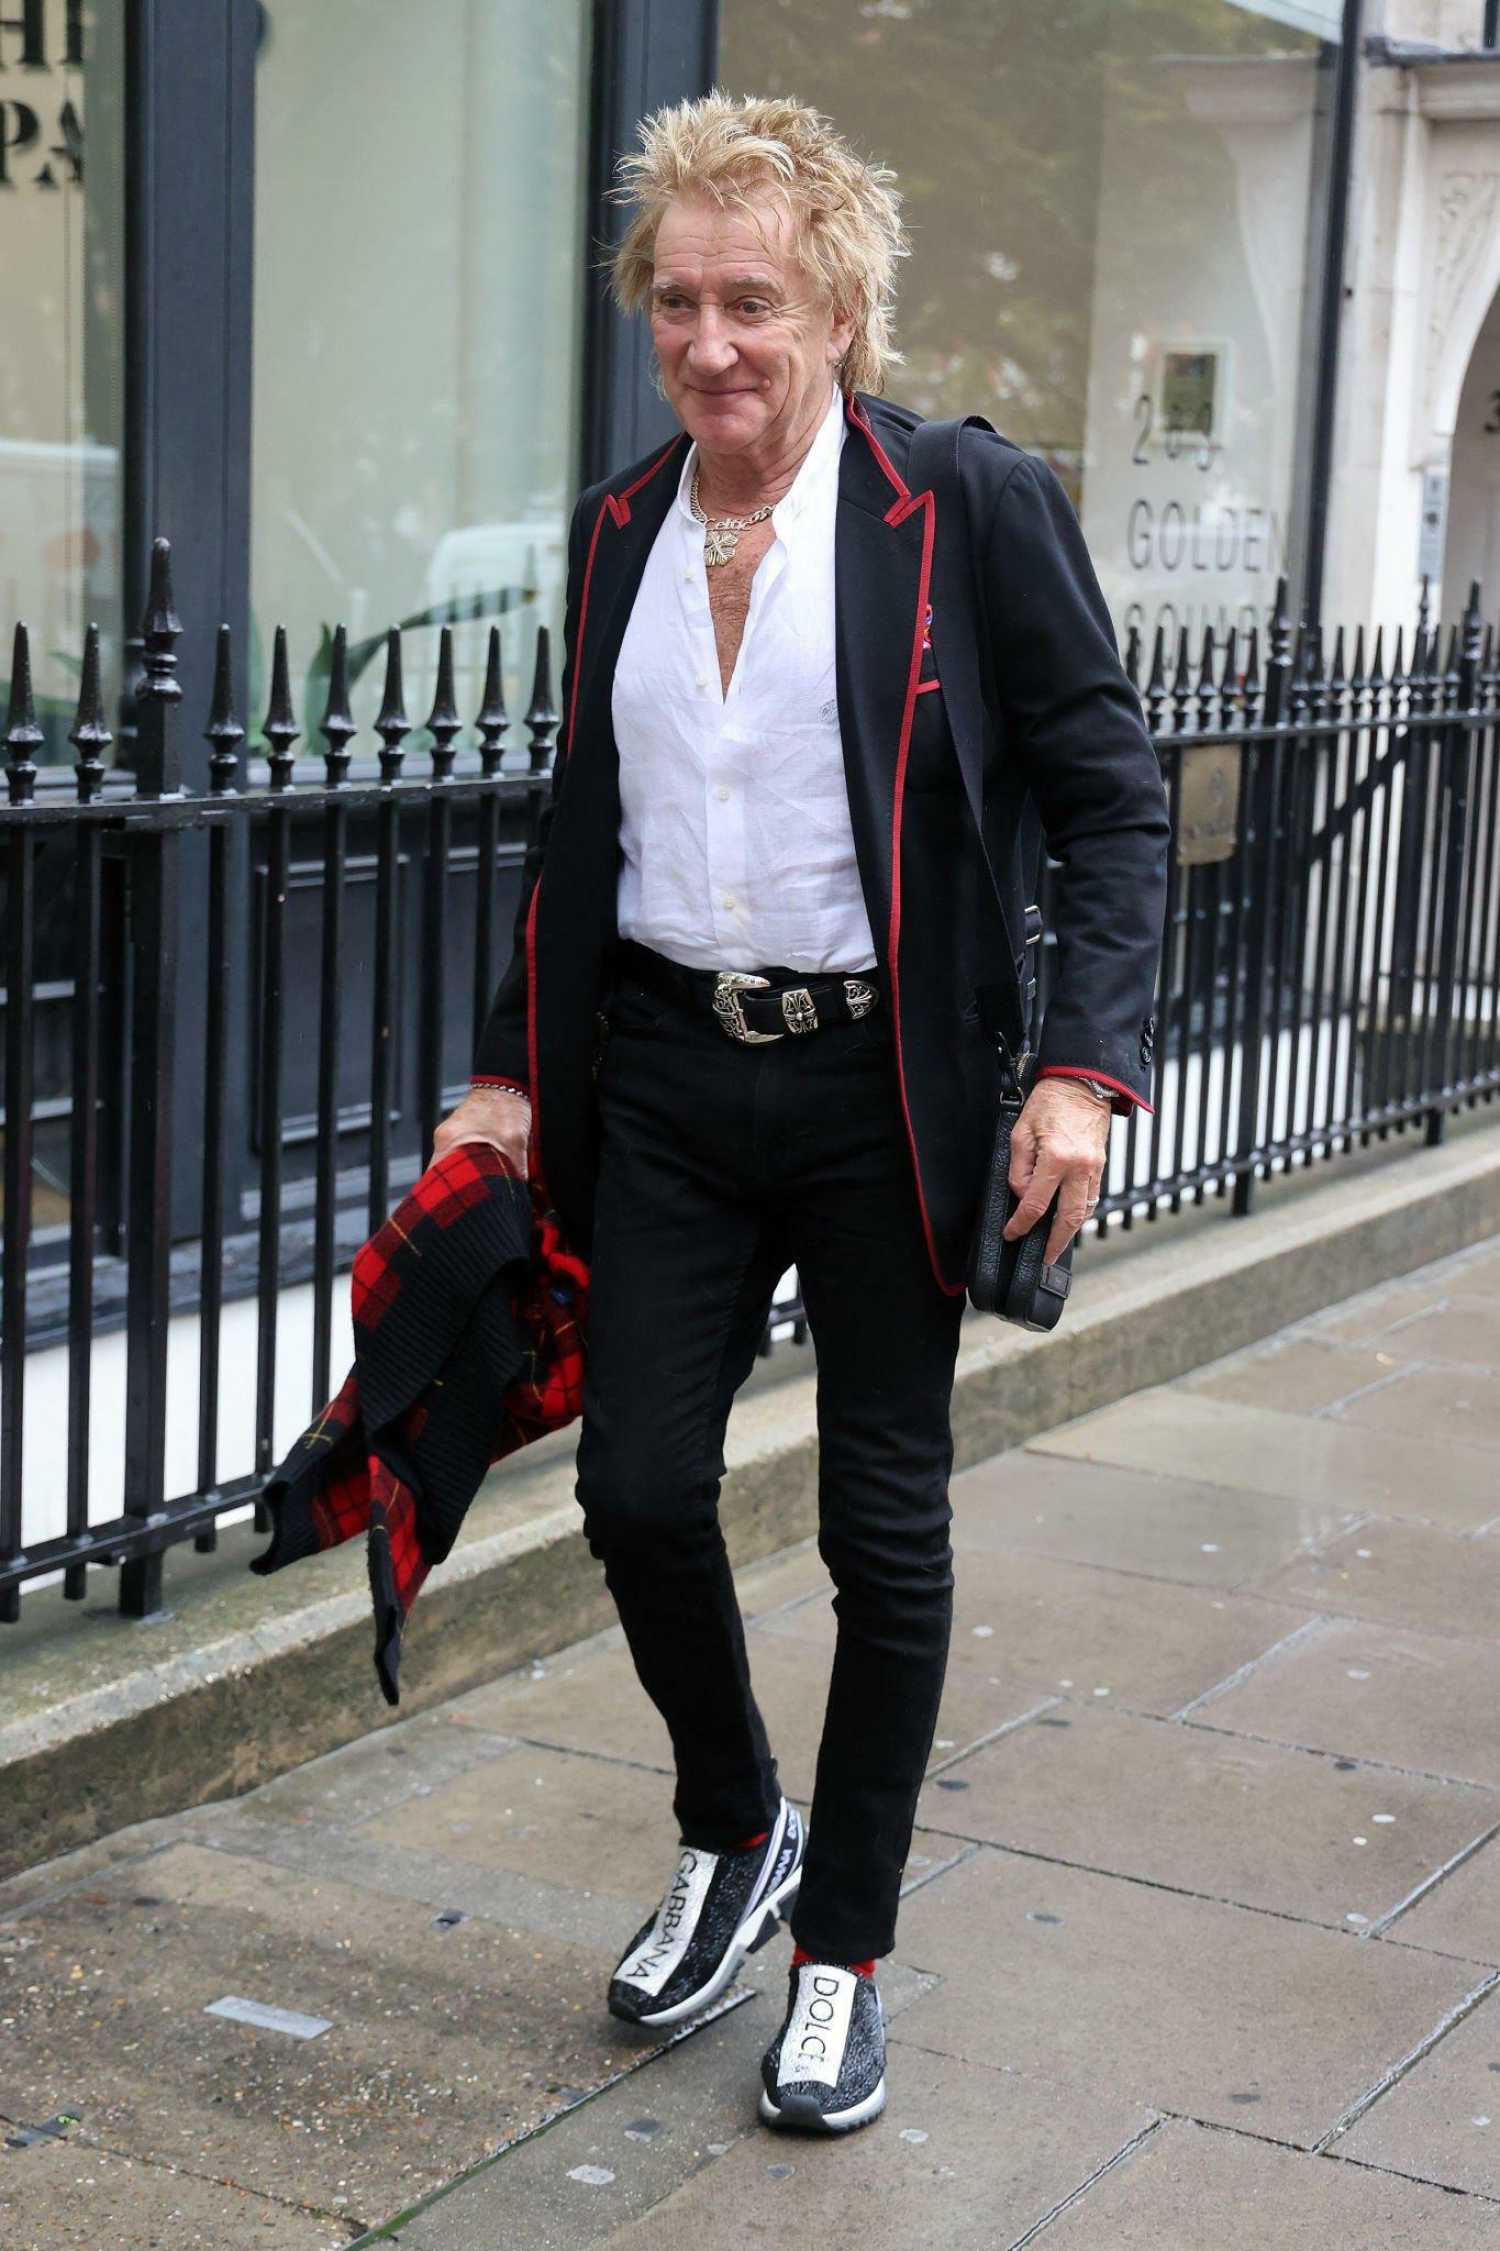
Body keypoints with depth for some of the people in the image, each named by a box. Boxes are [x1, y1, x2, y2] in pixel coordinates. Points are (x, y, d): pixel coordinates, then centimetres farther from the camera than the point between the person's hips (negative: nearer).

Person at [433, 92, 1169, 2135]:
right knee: (639, 1484, 3)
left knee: (886, 1532, 6)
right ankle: (731, 1833, 32)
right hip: (665, 1076, 4)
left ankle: (844, 1950, 24)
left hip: (882, 1092, -4)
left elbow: (1114, 799, -7)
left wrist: (1086, 1067, -18)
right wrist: (510, 1071, 12)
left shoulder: (977, 507, -8)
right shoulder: (618, 527, 7)